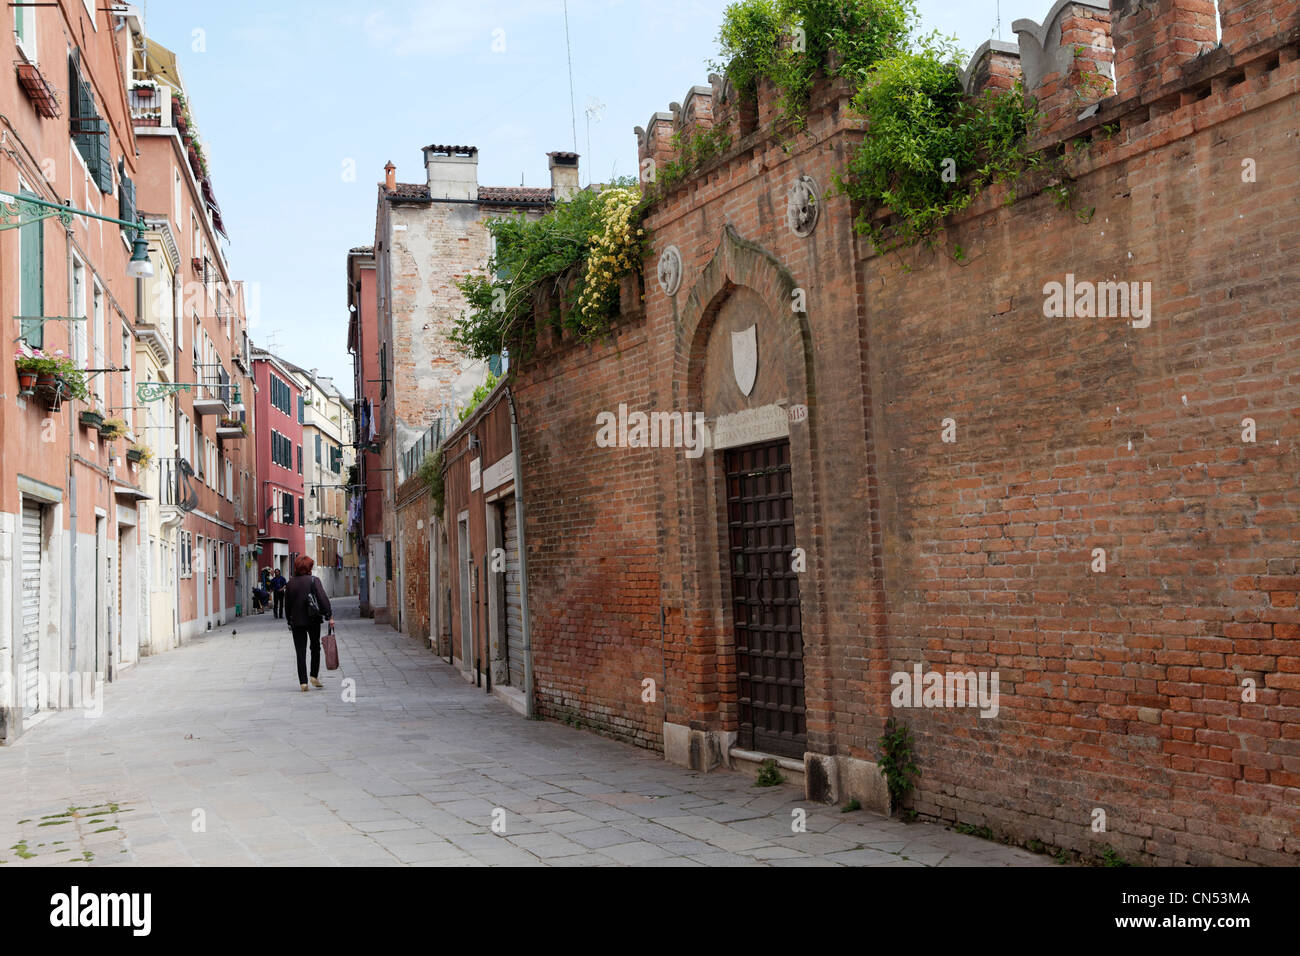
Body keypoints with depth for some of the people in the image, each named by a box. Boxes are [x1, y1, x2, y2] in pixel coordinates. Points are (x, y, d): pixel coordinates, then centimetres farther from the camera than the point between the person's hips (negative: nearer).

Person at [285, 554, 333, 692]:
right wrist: (329, 615, -11)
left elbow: (287, 605, 8)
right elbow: (322, 599, -14)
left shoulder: (290, 584, 3)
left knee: (300, 652, 3)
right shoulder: (314, 580, -6)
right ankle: (314, 676, 10)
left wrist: (290, 621, 17)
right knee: (315, 648, 16)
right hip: (313, 620, -2)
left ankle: (303, 682, -3)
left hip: (297, 622, 2)